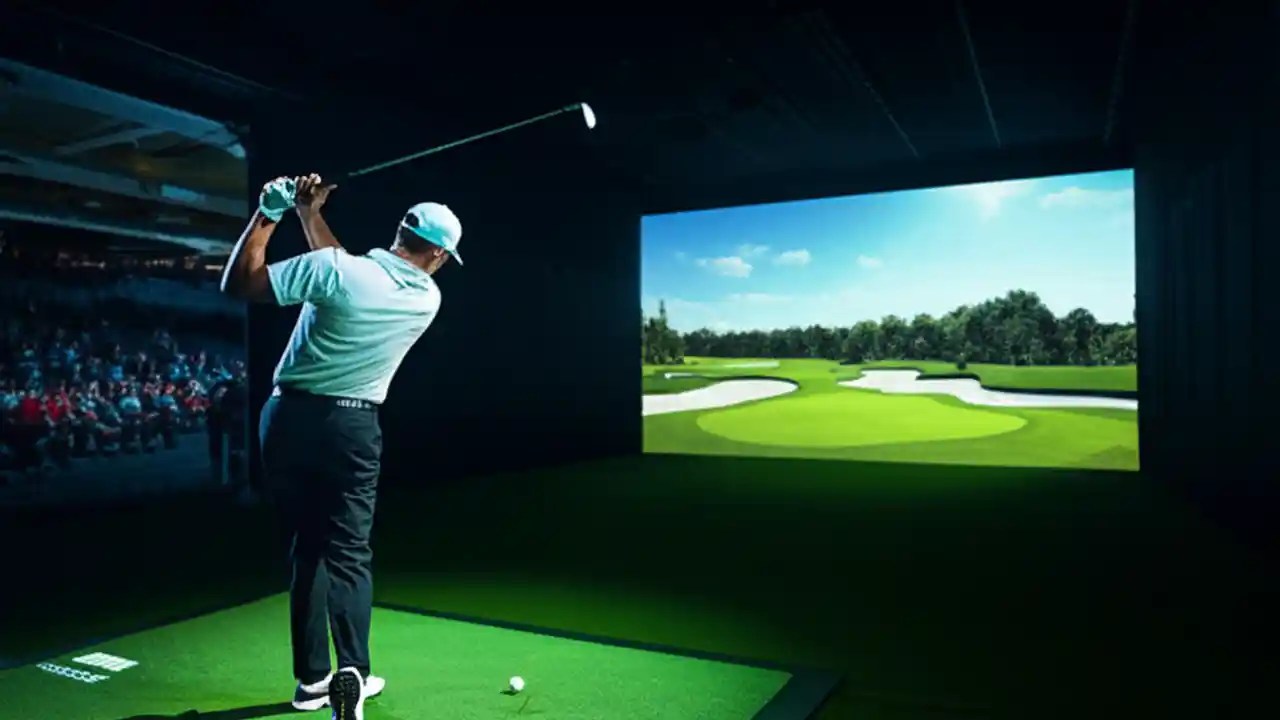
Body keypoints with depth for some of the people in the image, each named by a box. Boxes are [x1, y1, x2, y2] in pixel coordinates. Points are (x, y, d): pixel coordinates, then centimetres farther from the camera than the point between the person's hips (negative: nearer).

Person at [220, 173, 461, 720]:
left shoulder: (334, 270, -11)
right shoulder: (427, 300, 0)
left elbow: (237, 284, -5)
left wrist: (268, 213, 2)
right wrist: (311, 216, 17)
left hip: (289, 419, 1)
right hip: (351, 429, -1)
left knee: (307, 548, 13)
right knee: (347, 554, 6)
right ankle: (351, 675, -13)